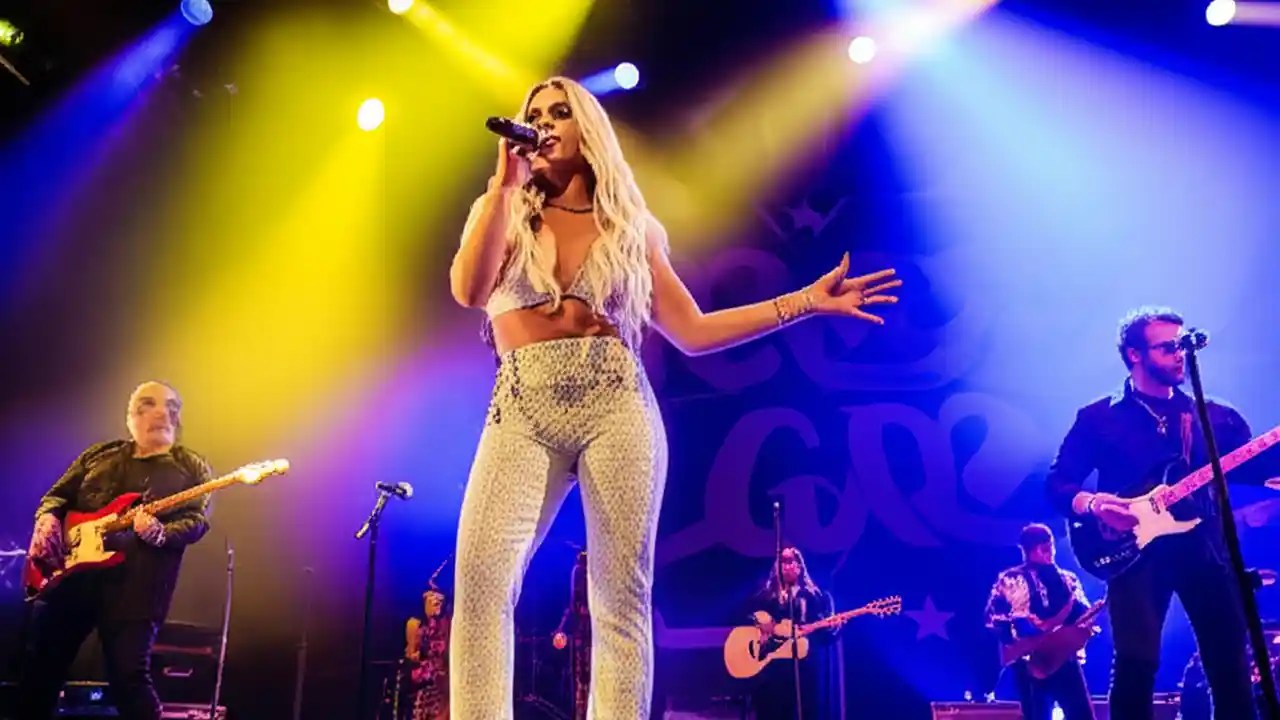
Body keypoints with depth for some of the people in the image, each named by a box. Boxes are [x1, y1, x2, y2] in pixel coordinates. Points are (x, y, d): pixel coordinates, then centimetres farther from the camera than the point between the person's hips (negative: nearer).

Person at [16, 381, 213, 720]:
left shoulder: (192, 467, 5)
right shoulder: (99, 454, 17)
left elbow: (198, 521, -5)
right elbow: (57, 494, 19)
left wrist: (159, 533, -26)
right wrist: (47, 518, -4)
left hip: (134, 588, -4)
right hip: (68, 573, 5)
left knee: (128, 677, -9)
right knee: (39, 665, 11)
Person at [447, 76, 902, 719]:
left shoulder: (631, 228, 17)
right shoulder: (500, 212, 17)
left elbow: (693, 332, 12)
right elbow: (468, 290, -4)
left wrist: (808, 300, 8)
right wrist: (505, 181, -2)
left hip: (617, 406, 0)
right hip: (523, 409, 0)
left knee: (621, 594, -6)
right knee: (481, 576, -19)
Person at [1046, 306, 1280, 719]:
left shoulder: (1217, 415, 17)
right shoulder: (1098, 418, 6)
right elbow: (1057, 485, 4)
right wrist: (1093, 504, -16)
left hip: (1206, 547, 4)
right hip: (1137, 551, -3)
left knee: (1230, 664, 5)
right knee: (1136, 664, -11)